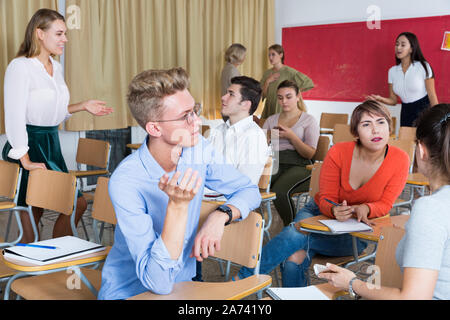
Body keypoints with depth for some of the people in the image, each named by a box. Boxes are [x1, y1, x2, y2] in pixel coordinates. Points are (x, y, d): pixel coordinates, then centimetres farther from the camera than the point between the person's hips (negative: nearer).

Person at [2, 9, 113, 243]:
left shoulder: (56, 67, 12)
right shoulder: (20, 67, -14)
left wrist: (83, 106, 9)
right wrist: (25, 161, -22)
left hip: (51, 144, 8)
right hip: (29, 145, -8)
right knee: (32, 210, -3)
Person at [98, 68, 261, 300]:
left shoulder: (197, 148, -9)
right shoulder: (126, 182, -24)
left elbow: (249, 190, 1)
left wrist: (220, 215, -18)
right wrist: (177, 205, -35)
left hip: (182, 282, 4)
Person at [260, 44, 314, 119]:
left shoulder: (288, 71, -7)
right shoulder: (267, 73, 10)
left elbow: (308, 83, -10)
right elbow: (264, 94, 8)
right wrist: (267, 81, -6)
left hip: (283, 108, -5)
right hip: (269, 108, 5)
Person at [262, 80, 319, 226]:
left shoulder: (309, 120, 14)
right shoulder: (271, 120, 27)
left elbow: (309, 154, 4)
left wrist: (291, 136, -7)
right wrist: (269, 137, -1)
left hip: (297, 165, -3)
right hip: (272, 163, 3)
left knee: (278, 191, -36)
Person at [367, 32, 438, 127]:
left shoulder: (423, 66, -8)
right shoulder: (392, 71, 3)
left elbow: (432, 97, -6)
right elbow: (393, 100, 6)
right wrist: (380, 99, -14)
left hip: (423, 111, -3)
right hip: (405, 113, 4)